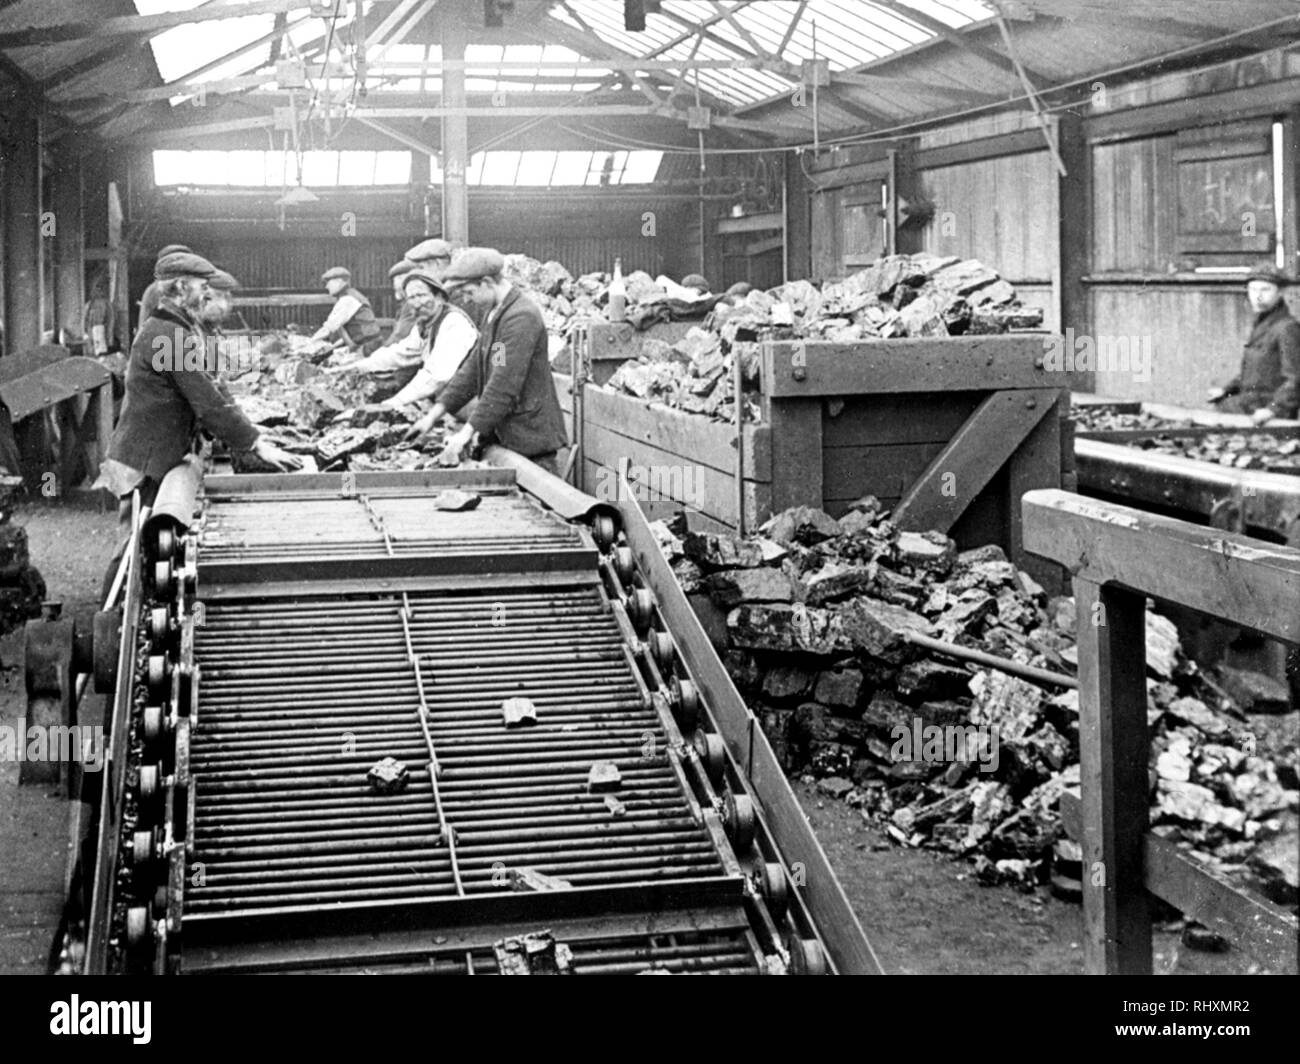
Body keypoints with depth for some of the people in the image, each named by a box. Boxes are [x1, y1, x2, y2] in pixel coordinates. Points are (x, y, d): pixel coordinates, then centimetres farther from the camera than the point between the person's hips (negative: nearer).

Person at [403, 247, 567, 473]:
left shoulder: (521, 317, -17)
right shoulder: (493, 315, 15)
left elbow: (504, 386, -22)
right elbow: (473, 369, 16)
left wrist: (468, 431, -22)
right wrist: (434, 414, 9)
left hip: (530, 440, -9)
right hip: (504, 436, 9)